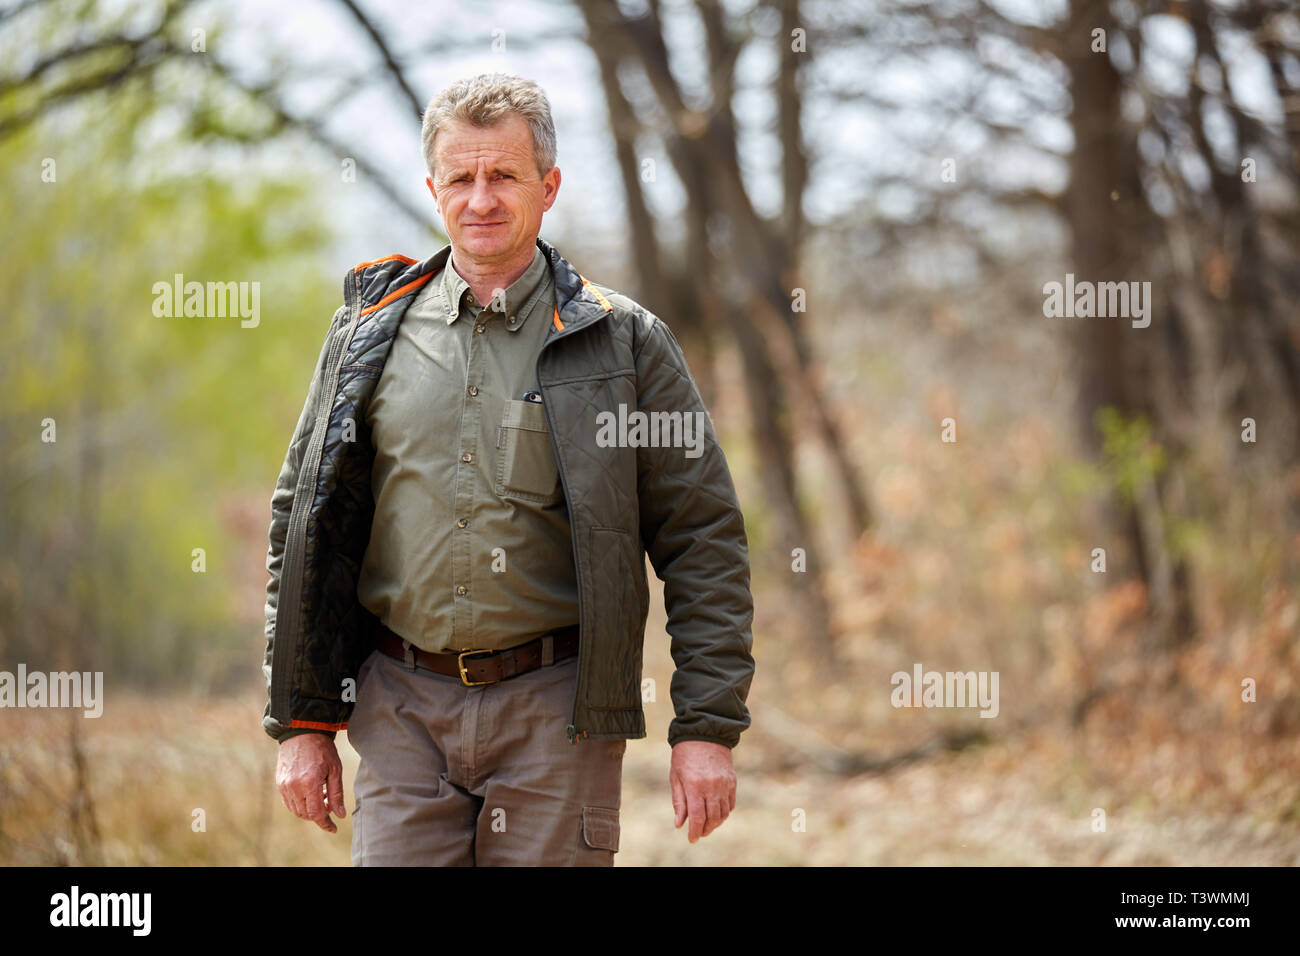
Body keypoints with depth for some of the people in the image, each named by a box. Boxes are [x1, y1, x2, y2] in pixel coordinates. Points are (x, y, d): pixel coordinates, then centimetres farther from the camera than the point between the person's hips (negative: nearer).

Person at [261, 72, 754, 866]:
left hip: (555, 710, -2)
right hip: (400, 707, 2)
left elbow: (705, 542, 1)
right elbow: (304, 528, 12)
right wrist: (300, 721, 7)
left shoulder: (623, 343, 2)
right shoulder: (371, 336, 9)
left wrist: (708, 726, -6)